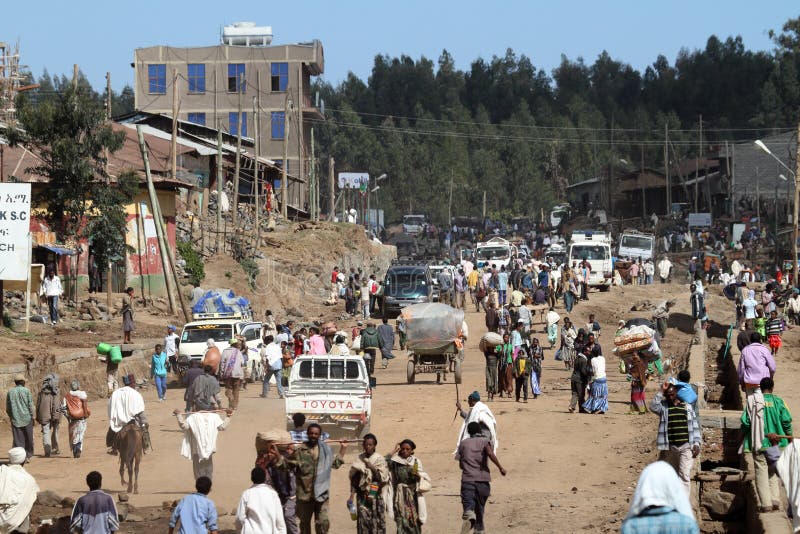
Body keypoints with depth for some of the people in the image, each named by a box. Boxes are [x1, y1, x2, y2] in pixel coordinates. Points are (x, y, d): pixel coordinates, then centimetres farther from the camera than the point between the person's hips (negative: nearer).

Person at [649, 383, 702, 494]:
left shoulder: (687, 406, 9)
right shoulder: (663, 407, 7)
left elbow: (695, 426, 10)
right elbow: (653, 406, -16)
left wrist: (696, 444, 2)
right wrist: (661, 392, -14)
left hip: (686, 447, -2)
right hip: (670, 448, 2)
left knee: (684, 475, -13)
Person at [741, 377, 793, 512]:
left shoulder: (752, 401, -2)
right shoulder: (778, 401, -1)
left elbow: (745, 421, -7)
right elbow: (786, 420, -5)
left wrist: (743, 435, 13)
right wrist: (789, 437, 10)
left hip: (758, 444, -1)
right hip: (776, 443, 1)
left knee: (761, 472, 2)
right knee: (773, 471, 14)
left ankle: (766, 503, -6)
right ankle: (775, 500, 2)